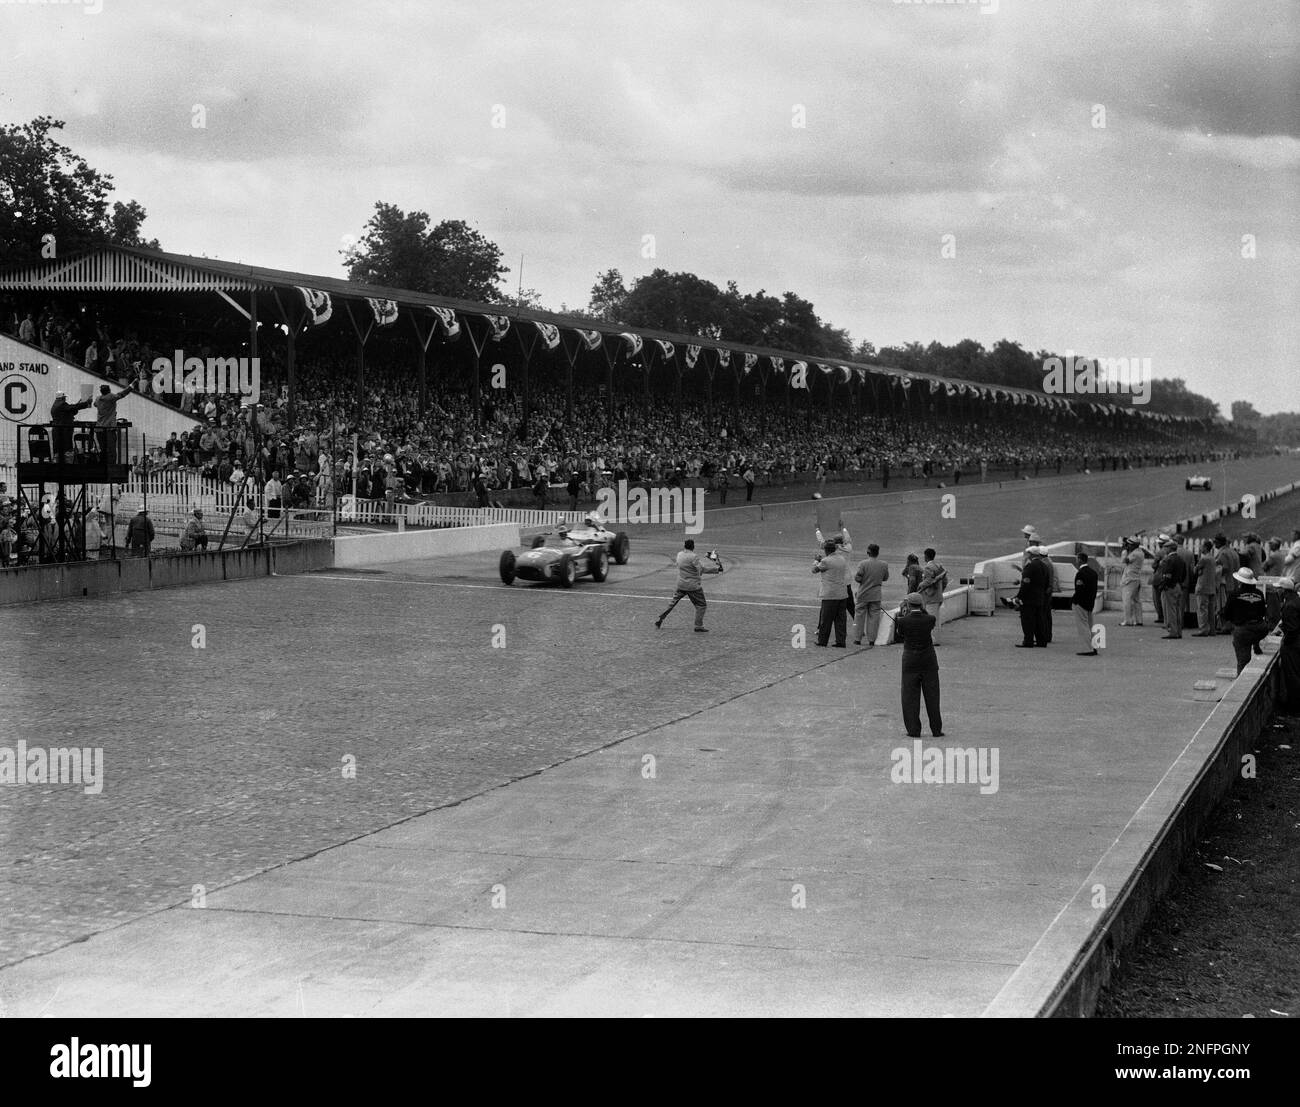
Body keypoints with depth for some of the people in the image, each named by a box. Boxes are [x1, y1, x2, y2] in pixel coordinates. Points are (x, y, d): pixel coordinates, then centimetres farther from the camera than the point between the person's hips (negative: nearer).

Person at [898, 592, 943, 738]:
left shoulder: (903, 621, -14)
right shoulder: (929, 619, -11)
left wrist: (904, 613, 9)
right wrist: (923, 610, 8)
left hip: (910, 662, -1)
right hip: (929, 662, 1)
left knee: (910, 697, 7)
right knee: (932, 696, 10)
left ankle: (913, 730, 4)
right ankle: (936, 729, 13)